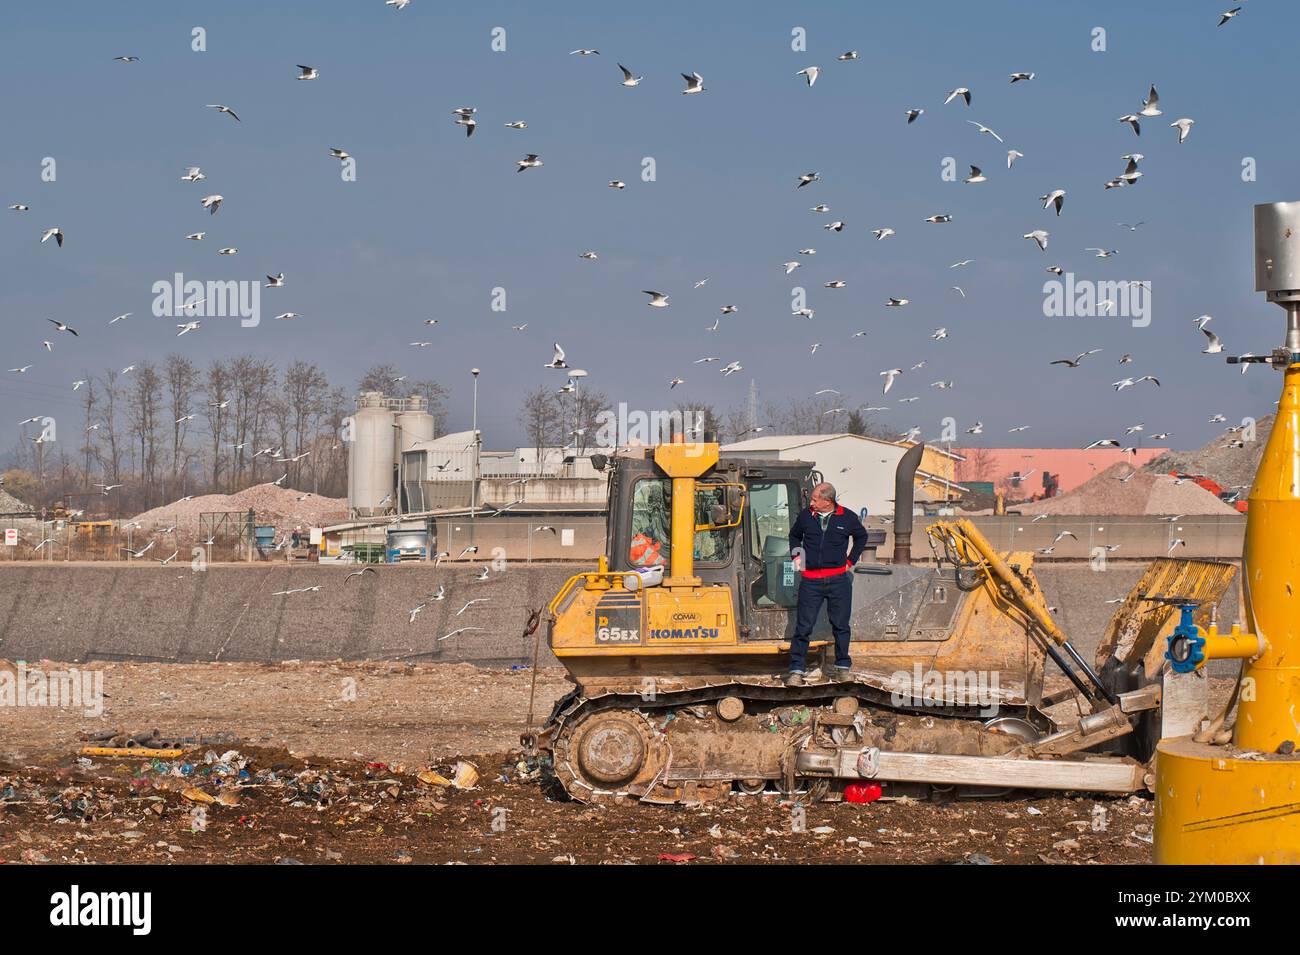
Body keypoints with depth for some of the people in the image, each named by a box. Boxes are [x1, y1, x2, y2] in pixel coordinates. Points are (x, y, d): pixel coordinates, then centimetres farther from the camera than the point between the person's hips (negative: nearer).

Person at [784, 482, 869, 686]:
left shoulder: (847, 518, 0)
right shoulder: (806, 515, 3)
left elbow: (861, 537, 20)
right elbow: (794, 535, 24)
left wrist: (850, 560, 13)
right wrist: (796, 556, 10)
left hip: (839, 579, 0)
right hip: (811, 580, 0)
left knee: (840, 625, 9)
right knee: (803, 626, -3)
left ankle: (842, 666, 23)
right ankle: (796, 669, 2)